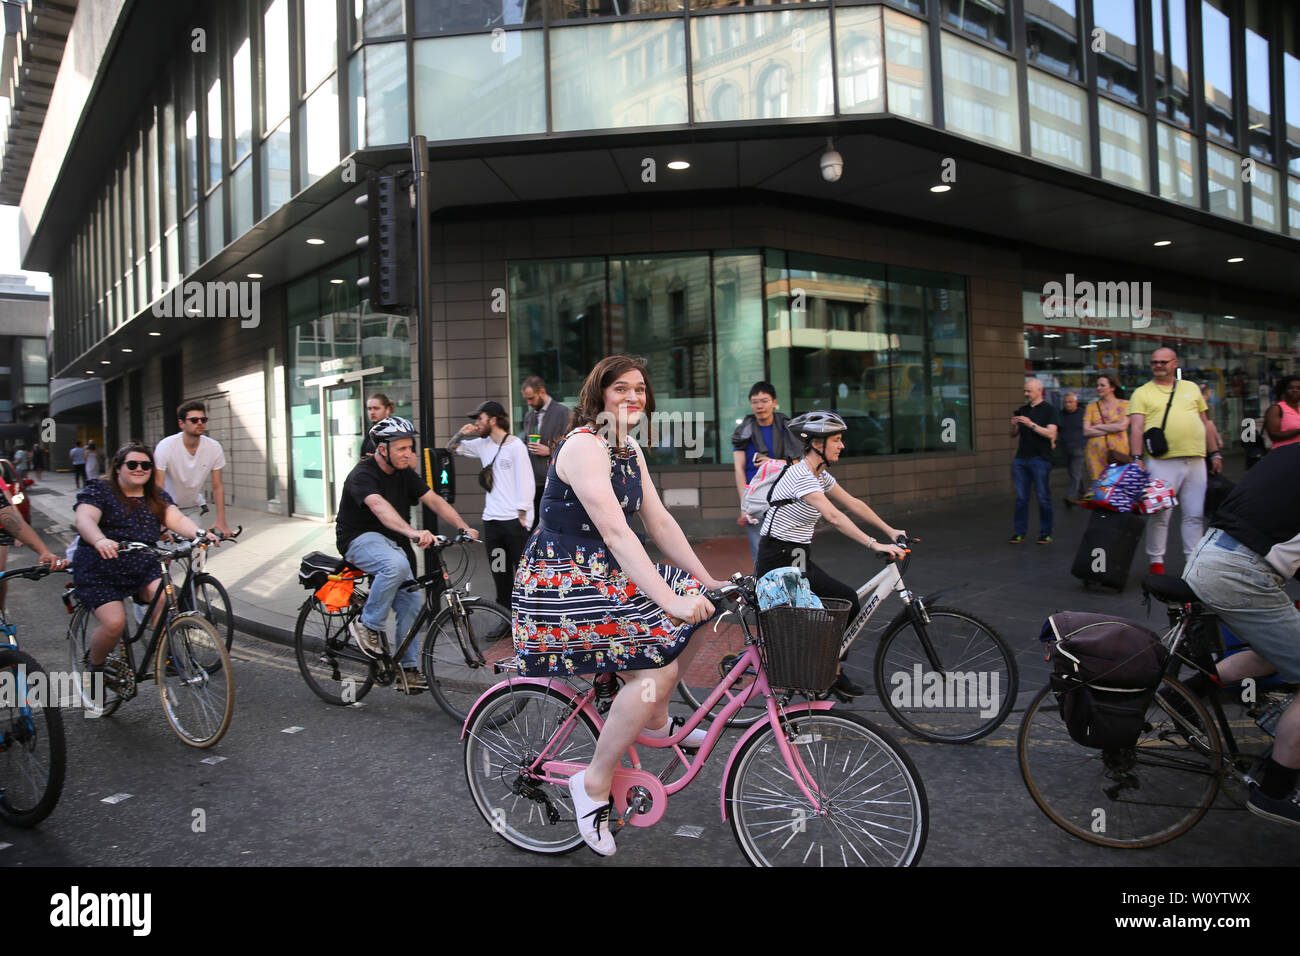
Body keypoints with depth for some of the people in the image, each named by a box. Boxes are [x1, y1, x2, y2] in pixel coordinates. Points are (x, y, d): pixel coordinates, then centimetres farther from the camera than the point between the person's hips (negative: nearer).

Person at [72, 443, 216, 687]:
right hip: (101, 572, -4)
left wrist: (199, 534, -26)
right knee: (114, 623, -18)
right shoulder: (98, 490, -3)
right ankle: (94, 667, 10)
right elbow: (84, 519, -20)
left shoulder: (158, 496, 11)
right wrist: (99, 540, -44)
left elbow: (176, 519, -3)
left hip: (144, 568, 4)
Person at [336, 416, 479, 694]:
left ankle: (409, 670, 4)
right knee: (397, 565, -36)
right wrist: (413, 533, -56)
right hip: (360, 539, -7)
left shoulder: (406, 473, 3)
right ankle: (366, 626, -17)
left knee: (411, 601, -5)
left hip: (392, 541, 7)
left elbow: (434, 500, -5)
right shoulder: (363, 475, -20)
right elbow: (379, 507, -39)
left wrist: (463, 527, -21)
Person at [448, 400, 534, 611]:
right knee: (500, 574, 12)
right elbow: (452, 448, 25)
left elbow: (526, 481, -10)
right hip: (491, 520, 7)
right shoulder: (482, 444, 12)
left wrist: (522, 514, -14)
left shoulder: (515, 445, -7)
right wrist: (461, 434, 5)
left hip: (514, 520, -7)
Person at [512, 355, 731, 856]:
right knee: (659, 663, -21)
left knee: (696, 602, 11)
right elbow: (615, 534, -29)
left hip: (605, 572, 10)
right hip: (561, 581, -10)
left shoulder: (631, 452, 10)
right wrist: (670, 599, -34)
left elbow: (660, 522, 9)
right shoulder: (584, 446, -20)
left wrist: (707, 582, 3)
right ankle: (594, 782, -6)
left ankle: (656, 722, 23)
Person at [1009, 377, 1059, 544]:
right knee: (1021, 497, 3)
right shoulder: (1022, 410, 16)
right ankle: (1020, 533, 5)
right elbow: (1014, 434, 18)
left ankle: (1045, 533, 6)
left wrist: (1031, 424, -19)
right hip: (1021, 458, 5)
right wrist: (1014, 425, -3)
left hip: (1040, 459, -5)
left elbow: (1051, 433, -11)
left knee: (1043, 498, 0)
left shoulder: (1049, 409, 0)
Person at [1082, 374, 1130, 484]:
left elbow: (1122, 426, -7)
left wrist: (1097, 427, 0)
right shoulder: (1092, 407, 15)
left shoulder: (1124, 404, 8)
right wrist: (1111, 429, -4)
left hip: (1118, 452, -2)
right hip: (1095, 453, 2)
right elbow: (1086, 432, 4)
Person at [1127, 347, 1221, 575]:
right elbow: (1136, 428, -5)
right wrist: (1137, 458, -16)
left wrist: (1215, 453, 18)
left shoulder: (1191, 388, 17)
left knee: (1196, 515, 7)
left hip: (1195, 461, 4)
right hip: (1162, 462, -4)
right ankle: (1156, 561, 7)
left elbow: (1204, 422, 21)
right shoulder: (1142, 393, 4)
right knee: (1159, 514, -3)